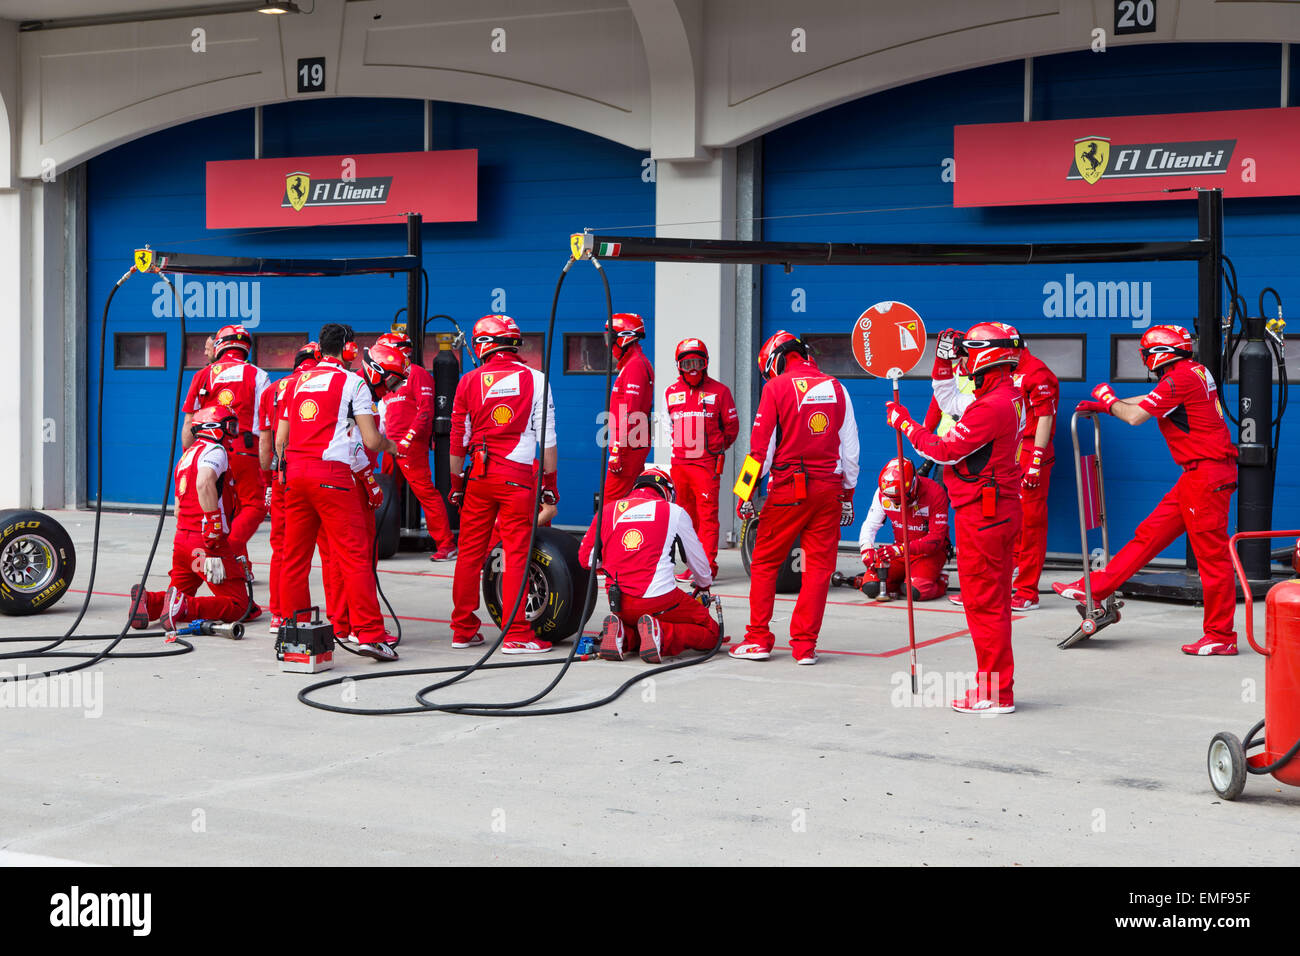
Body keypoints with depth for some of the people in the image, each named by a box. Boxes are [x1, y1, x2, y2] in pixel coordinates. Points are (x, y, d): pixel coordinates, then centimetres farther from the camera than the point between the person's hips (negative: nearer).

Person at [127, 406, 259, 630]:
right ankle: (183, 606, -23)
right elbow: (204, 483, -29)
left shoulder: (187, 455, 21)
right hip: (205, 544, -8)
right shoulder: (215, 450, -8)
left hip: (181, 538, 8)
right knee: (240, 607, -4)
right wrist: (214, 533, -27)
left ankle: (147, 600, -8)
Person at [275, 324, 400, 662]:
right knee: (354, 555, -7)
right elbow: (371, 440, -4)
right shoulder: (352, 382, 0)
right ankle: (370, 633, -11)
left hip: (295, 473, 6)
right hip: (331, 474, -6)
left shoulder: (297, 383, 17)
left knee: (295, 555, 11)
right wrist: (390, 445, 17)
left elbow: (280, 439, 18)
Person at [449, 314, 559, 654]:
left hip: (478, 474, 2)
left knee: (470, 551, 9)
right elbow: (547, 437, -1)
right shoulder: (534, 380, 0)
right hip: (517, 475, -2)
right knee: (516, 553, -2)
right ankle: (515, 634, -3)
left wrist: (457, 482, 16)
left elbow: (458, 439, 7)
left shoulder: (469, 381, 3)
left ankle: (463, 629, 16)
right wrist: (550, 482, 6)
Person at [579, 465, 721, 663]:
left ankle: (619, 634, -3)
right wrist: (704, 587, 38)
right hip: (658, 600, -4)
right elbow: (698, 562, 17)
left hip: (619, 605, 4)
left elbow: (585, 558, 15)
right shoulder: (674, 512, 4)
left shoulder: (608, 510, 9)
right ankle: (661, 635, -15)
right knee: (710, 633, 13)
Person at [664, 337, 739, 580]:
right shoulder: (671, 392, 11)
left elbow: (731, 427, 8)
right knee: (687, 515, 8)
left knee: (707, 515, -8)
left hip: (707, 464, -4)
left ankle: (708, 566, -8)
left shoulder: (719, 391, 0)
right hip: (679, 464, 4)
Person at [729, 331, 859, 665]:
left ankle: (758, 639, 7)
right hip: (828, 487, 3)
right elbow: (850, 448, 12)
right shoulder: (836, 388, 10)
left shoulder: (776, 387, -2)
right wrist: (848, 495, 18)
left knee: (764, 562, 8)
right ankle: (805, 645, 2)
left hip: (789, 488, -3)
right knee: (819, 566, 5)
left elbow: (761, 447, -4)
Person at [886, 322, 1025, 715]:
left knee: (983, 602, -4)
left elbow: (945, 450, -18)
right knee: (993, 601, 15)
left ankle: (995, 694, 0)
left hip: (981, 514, -10)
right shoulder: (1010, 396, 10)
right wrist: (944, 360, 18)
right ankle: (995, 686, 23)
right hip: (1001, 509, 10)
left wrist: (904, 423, -7)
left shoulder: (993, 407, -21)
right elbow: (950, 403, 25)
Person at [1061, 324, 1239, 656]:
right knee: (1150, 533, 12)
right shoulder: (1194, 371, 14)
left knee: (1211, 554, -4)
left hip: (1207, 474, -10)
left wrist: (1108, 399, 5)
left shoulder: (1180, 377, -15)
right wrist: (1103, 405, 21)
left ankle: (1222, 636, 1)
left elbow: (1135, 417, -14)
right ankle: (1094, 588, 16)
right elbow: (1148, 402, 27)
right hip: (1196, 476, 10)